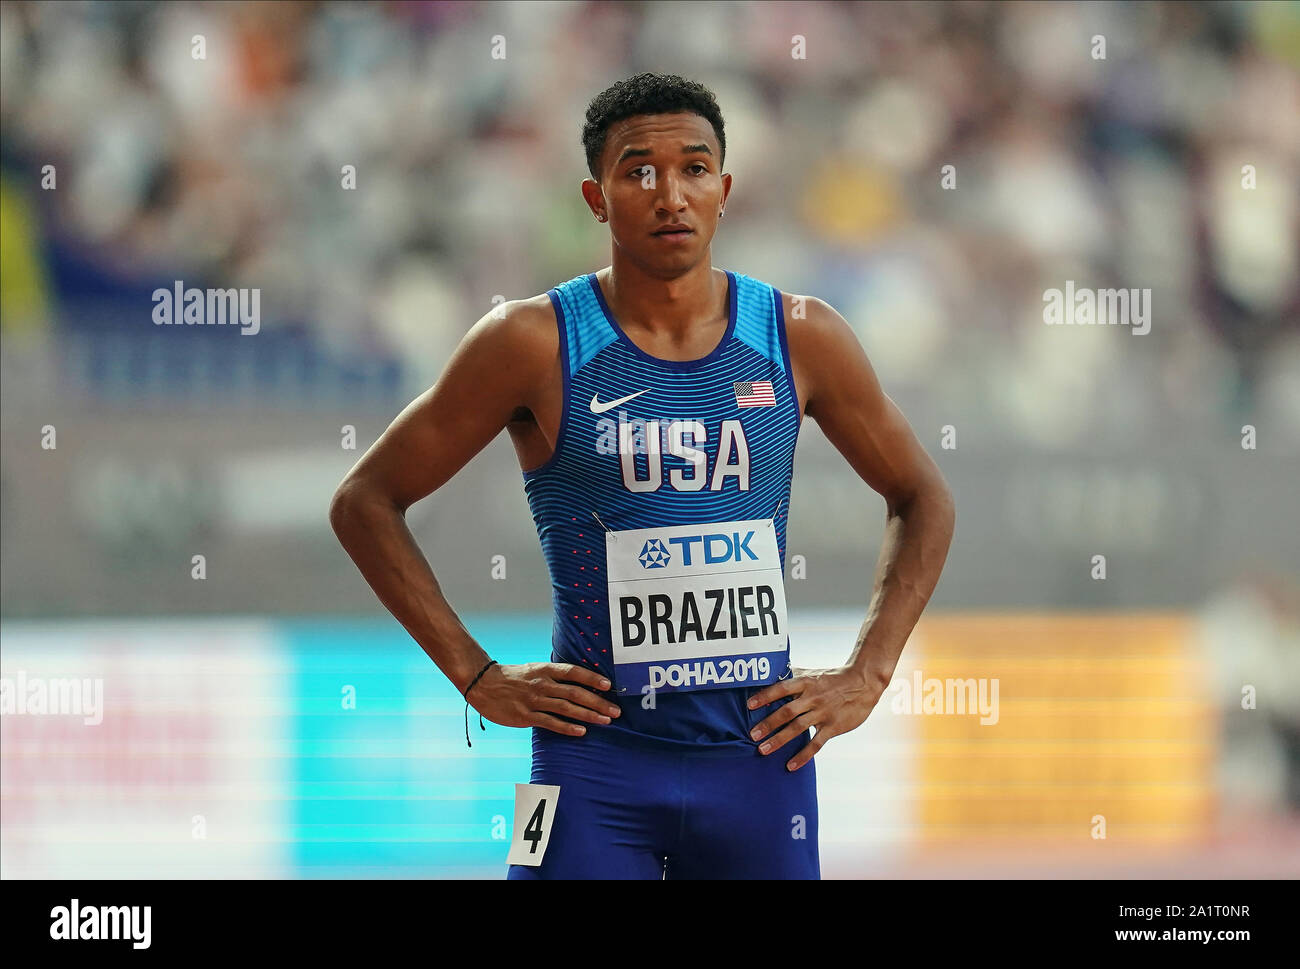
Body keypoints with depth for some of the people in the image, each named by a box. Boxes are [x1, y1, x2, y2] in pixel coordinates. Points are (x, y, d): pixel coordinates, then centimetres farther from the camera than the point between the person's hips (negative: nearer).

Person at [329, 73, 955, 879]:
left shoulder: (798, 339, 2)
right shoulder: (536, 344, -5)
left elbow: (923, 500, 15)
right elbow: (366, 502, 0)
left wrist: (866, 679, 5)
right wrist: (479, 678, -5)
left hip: (759, 754, 3)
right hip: (595, 759, -3)